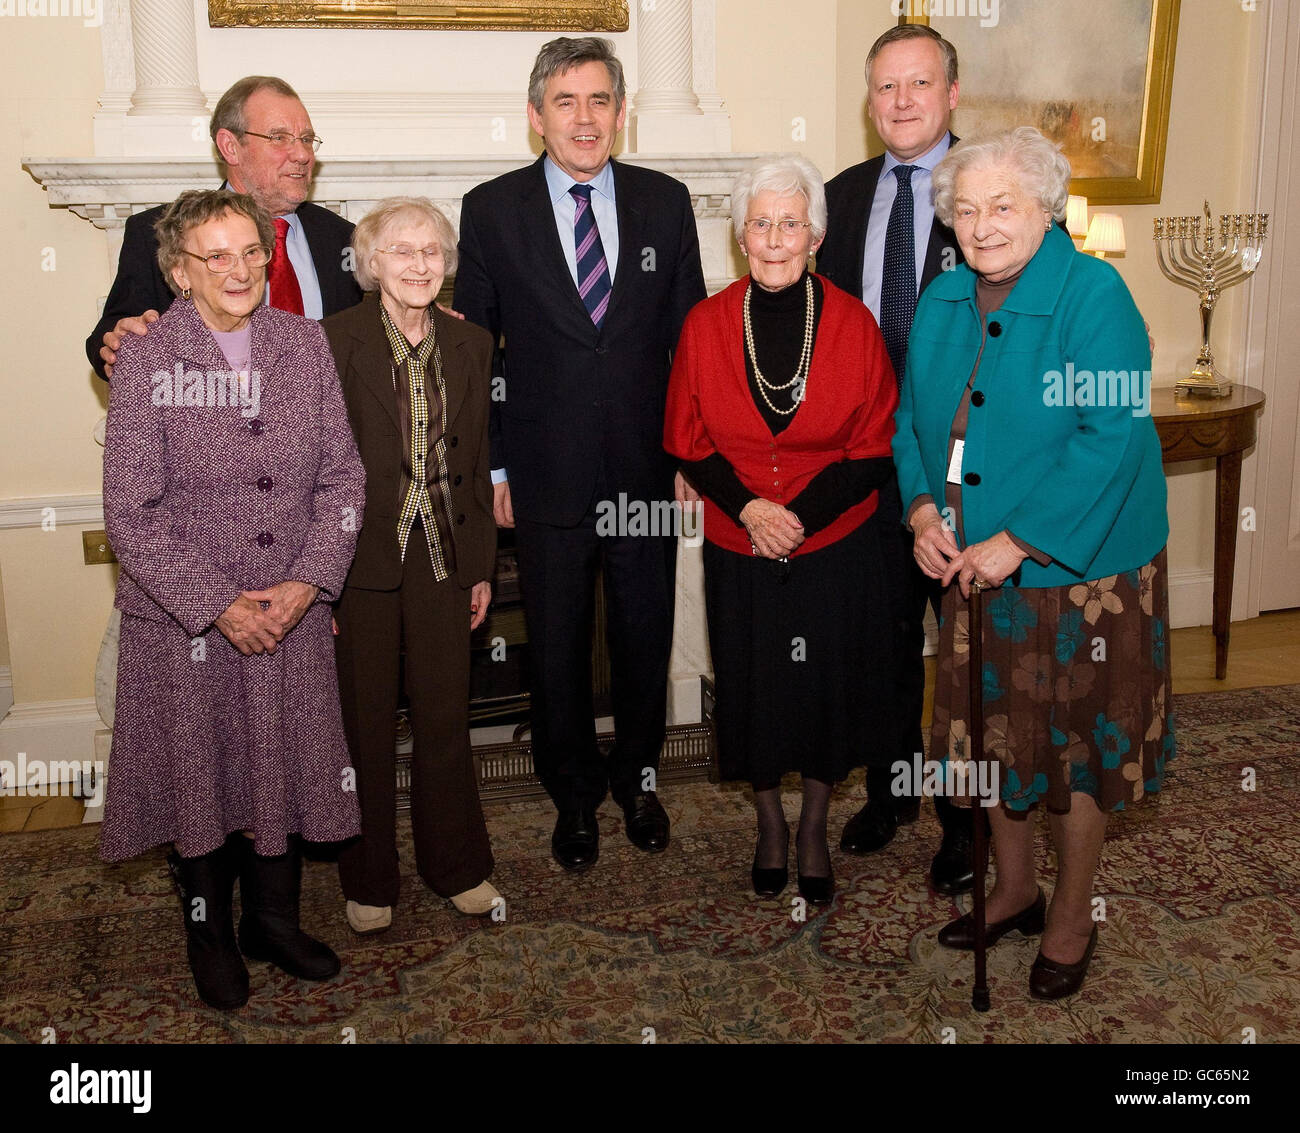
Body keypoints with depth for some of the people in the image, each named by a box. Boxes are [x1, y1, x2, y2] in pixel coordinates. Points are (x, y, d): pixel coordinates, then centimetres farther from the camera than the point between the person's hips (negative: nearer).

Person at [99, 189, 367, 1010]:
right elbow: (132, 514, -11)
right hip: (184, 623, -2)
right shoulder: (147, 363, -9)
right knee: (200, 777, 11)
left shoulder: (305, 346, 0)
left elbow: (343, 477, 0)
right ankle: (210, 934, 33)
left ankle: (275, 922, 36)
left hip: (291, 613, 3)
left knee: (284, 769, 13)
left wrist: (306, 583, -11)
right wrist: (217, 606, -15)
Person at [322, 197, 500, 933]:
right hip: (362, 558, -3)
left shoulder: (471, 345, 8)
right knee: (367, 724, 8)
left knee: (447, 716, 10)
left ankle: (457, 865, 28)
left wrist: (483, 567, 10)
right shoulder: (336, 341, -5)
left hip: (444, 555, 3)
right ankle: (369, 881, 25)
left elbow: (477, 463, 12)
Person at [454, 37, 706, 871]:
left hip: (648, 468, 2)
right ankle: (575, 795, 32)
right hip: (548, 479, -1)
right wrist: (492, 468, -3)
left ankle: (638, 778, 37)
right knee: (557, 648, 11)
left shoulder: (665, 202, 3)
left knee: (646, 638, 14)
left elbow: (690, 335, 6)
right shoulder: (492, 210, -2)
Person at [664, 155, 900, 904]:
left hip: (835, 545, -1)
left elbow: (875, 449, -5)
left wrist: (800, 516, -16)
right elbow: (688, 442, 0)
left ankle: (815, 829, 34)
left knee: (828, 686, 10)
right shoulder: (706, 325, -5)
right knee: (755, 689, 12)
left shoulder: (852, 323, -7)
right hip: (739, 548, 1)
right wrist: (748, 508, -15)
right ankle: (770, 823, 37)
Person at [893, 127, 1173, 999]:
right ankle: (1014, 891, 39)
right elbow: (913, 417, 11)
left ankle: (1073, 917, 30)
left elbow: (1112, 436, -23)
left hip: (1078, 568, -6)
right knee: (995, 733, 17)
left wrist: (1015, 541, -23)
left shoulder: (1094, 294, -16)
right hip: (977, 567, 6)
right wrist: (923, 508, -7)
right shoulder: (942, 301, 4)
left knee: (1076, 747, 8)